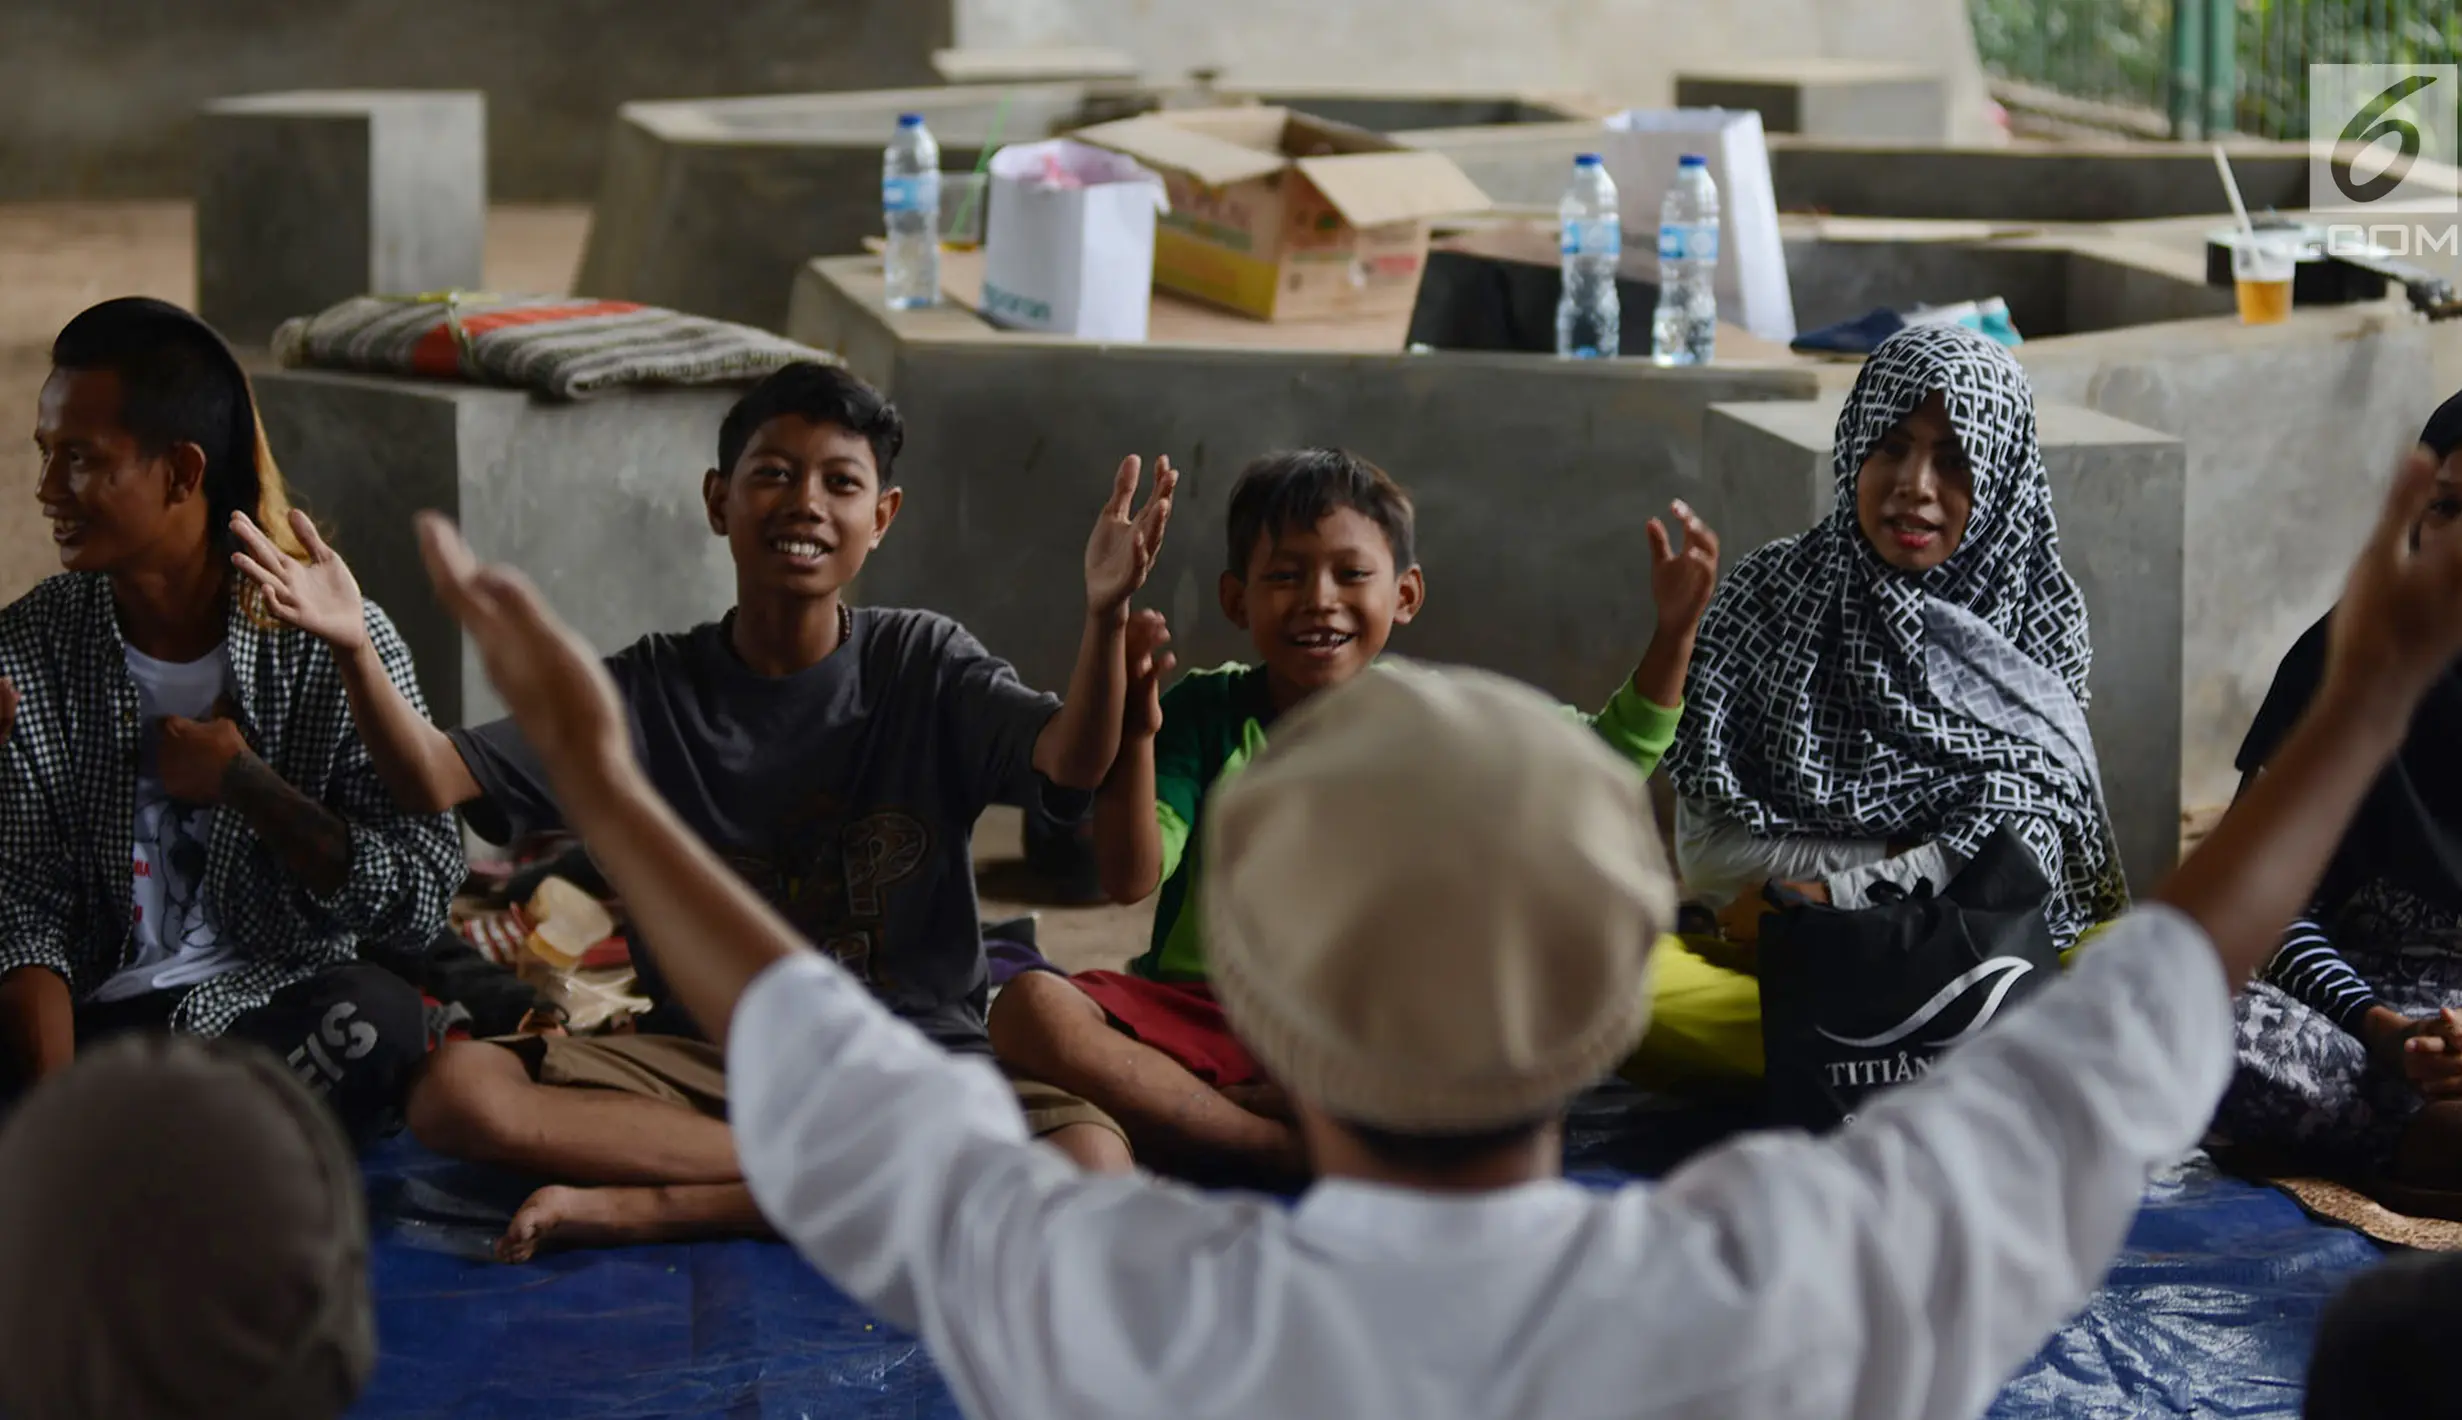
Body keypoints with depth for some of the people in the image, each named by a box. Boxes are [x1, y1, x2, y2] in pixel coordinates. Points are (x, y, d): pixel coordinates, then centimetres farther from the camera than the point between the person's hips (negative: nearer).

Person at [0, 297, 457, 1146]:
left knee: (379, 1016, -35)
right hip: (101, 1020, 0)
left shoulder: (335, 639, -2)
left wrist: (248, 788, -13)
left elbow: (422, 900, -6)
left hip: (281, 1010, 0)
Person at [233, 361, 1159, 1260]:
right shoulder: (651, 691, 4)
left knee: (1093, 1159, -33)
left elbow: (1067, 763, -17)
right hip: (704, 1056, 1)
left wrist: (1105, 617, -37)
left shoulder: (925, 667, 2)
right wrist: (352, 648, -24)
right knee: (457, 1090, -25)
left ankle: (654, 1207, -24)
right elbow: (435, 778, -5)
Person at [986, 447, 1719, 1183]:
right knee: (1030, 1008, -31)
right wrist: (1135, 732, -28)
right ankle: (1287, 1151, -29)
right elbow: (1130, 879, -13)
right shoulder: (1204, 712, -2)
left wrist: (1673, 632, -6)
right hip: (1194, 1010, -1)